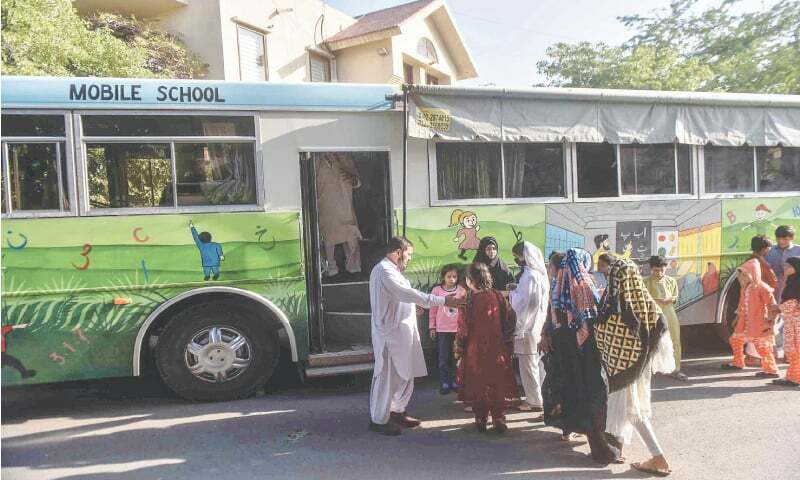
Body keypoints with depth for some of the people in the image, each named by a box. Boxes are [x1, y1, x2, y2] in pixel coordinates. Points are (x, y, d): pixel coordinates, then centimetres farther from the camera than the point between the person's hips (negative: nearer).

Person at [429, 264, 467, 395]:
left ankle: (455, 381, 20)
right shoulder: (437, 290, -2)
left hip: (458, 328, 1)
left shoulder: (462, 290, 1)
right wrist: (432, 327, 3)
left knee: (456, 356, 8)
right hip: (442, 329, -1)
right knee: (443, 357, 5)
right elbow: (433, 309, 3)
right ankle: (445, 383, 14)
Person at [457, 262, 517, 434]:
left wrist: (460, 344, 5)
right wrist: (507, 341, 14)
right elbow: (509, 320, 2)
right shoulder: (497, 296, -4)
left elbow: (464, 328, -11)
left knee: (478, 386, 10)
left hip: (476, 351, -2)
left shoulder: (470, 300, -14)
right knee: (497, 385, 12)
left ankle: (481, 419, 16)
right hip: (497, 350, 3)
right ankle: (499, 419, 14)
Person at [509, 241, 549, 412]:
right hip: (535, 325, 10)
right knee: (532, 365, 17)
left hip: (527, 327, -9)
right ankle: (533, 397, 25)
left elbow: (521, 302, -19)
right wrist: (517, 290, 9)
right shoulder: (539, 273, 12)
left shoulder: (529, 275, -18)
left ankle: (534, 401, 8)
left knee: (528, 365, 0)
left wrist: (512, 292, -4)